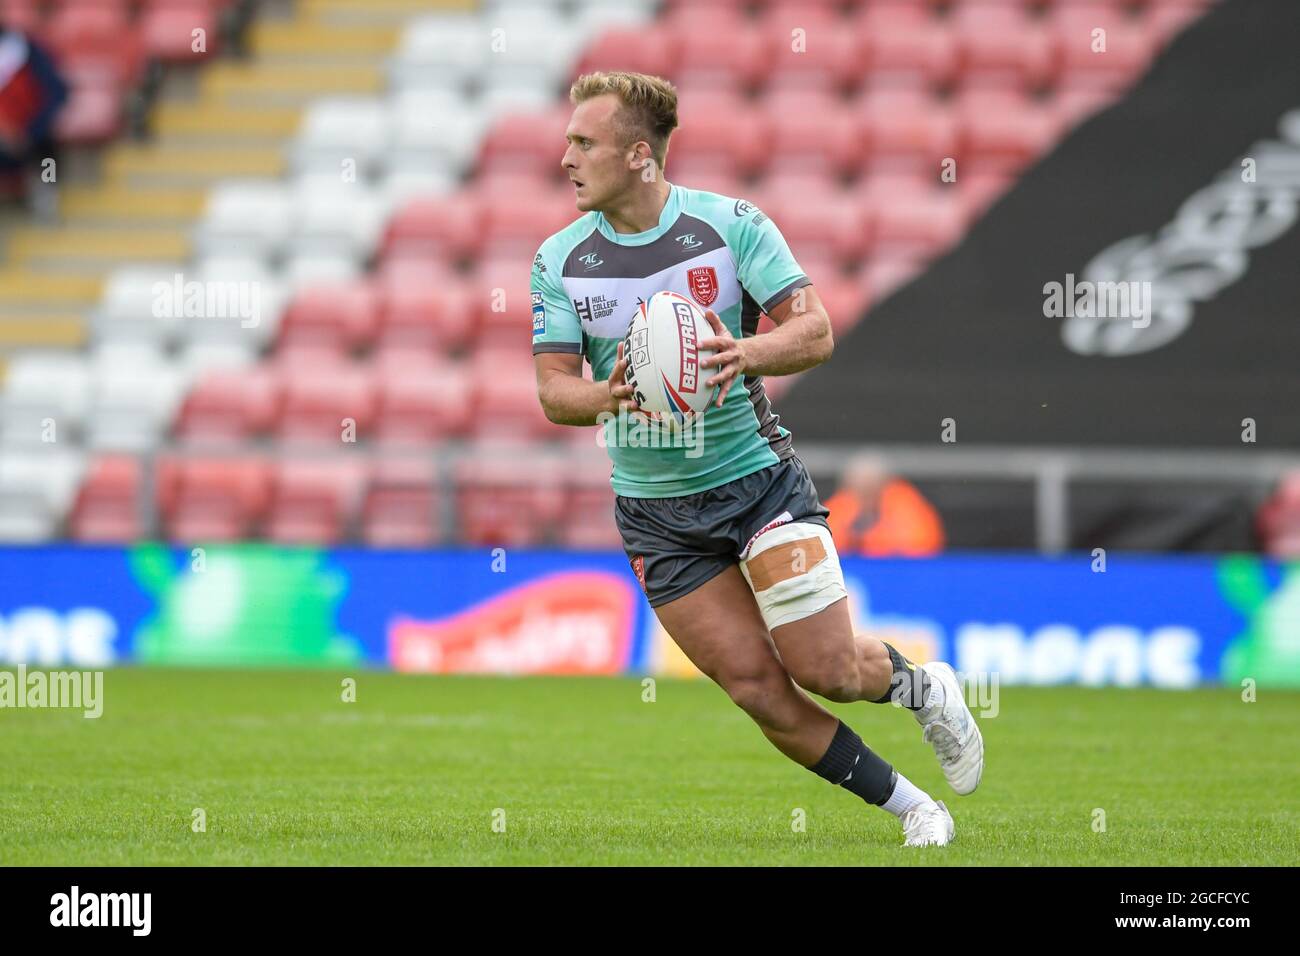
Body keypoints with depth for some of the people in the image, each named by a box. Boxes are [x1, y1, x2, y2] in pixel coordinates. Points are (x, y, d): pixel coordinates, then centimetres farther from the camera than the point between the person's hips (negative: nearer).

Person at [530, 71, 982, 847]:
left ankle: (921, 686, 25)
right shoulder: (560, 260, -2)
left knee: (828, 671, -10)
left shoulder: (731, 224, -9)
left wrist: (746, 353, -33)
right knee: (758, 688, -3)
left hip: (757, 476, -2)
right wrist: (607, 396, -27)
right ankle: (910, 806, 12)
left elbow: (815, 331, -12)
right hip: (655, 512, 3)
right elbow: (554, 388, -4)